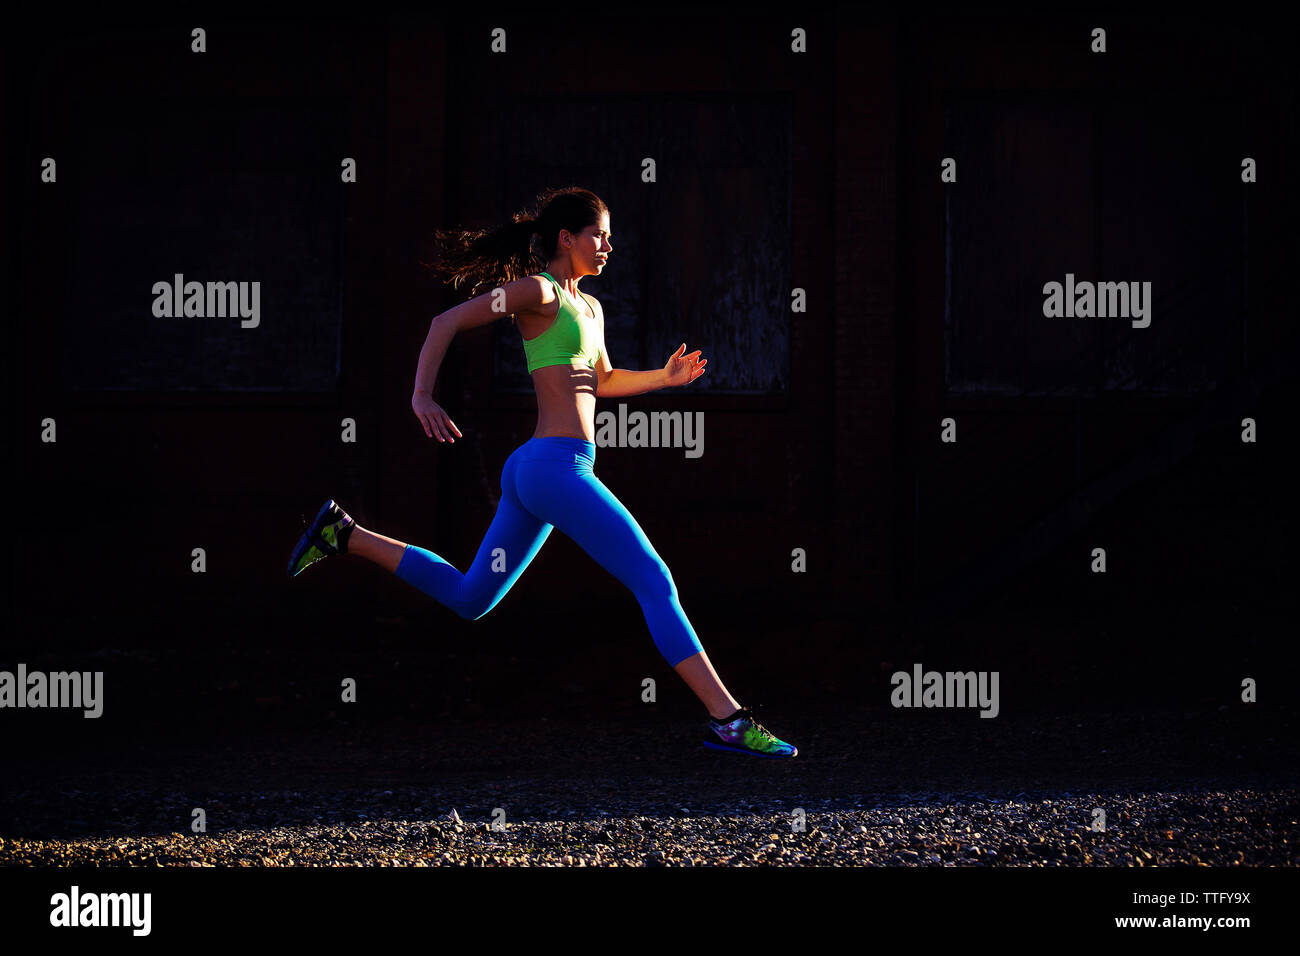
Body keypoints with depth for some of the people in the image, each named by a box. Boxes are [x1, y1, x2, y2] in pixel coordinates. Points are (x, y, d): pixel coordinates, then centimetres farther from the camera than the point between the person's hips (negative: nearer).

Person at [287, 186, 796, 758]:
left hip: (530, 472, 10)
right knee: (656, 585, -9)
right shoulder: (538, 291, -6)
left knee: (469, 598, 17)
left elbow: (603, 381, 35)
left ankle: (344, 534, 20)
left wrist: (666, 377, 21)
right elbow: (446, 322, -10)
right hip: (556, 464, -10)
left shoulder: (589, 308, 21)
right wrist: (422, 397, -19)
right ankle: (727, 719, -10)